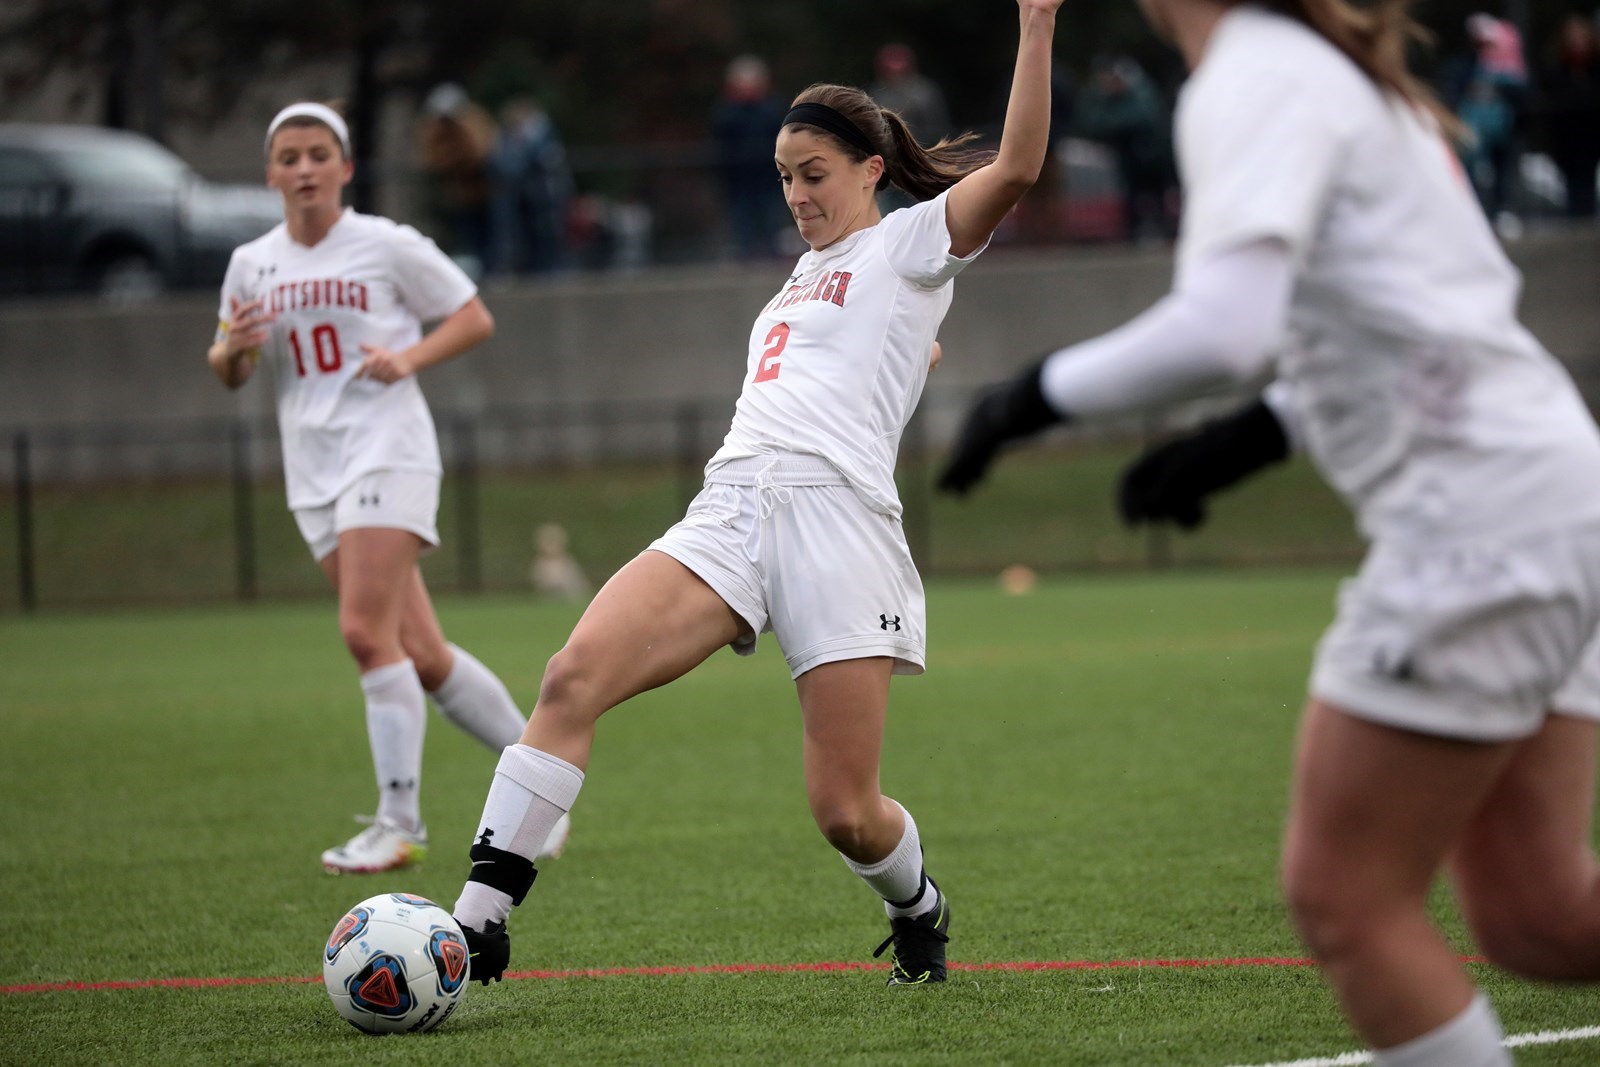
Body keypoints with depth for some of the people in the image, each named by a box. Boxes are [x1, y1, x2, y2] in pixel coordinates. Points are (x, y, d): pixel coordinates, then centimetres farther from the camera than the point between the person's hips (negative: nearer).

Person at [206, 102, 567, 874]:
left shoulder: (387, 246, -1)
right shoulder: (252, 265, 11)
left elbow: (474, 319, 5)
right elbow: (229, 375, 18)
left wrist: (410, 357, -12)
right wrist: (232, 350, -5)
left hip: (387, 451, -5)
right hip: (314, 472, 5)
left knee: (366, 632, -19)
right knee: (420, 657, 2)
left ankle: (399, 822, -13)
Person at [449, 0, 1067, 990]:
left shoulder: (911, 243, 8)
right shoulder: (809, 271, 28)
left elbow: (1016, 167, -10)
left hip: (838, 519, -6)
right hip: (728, 510, 6)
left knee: (846, 812, -7)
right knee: (573, 678, -20)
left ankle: (919, 911, 29)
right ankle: (478, 922, -23)